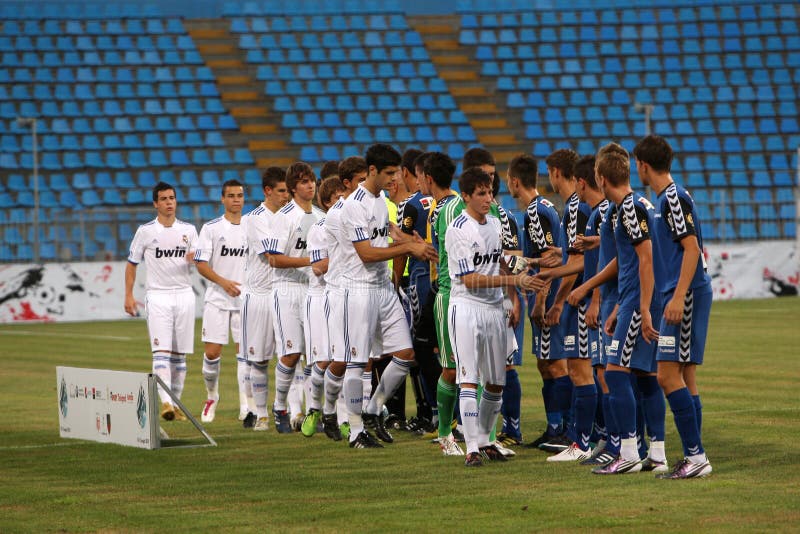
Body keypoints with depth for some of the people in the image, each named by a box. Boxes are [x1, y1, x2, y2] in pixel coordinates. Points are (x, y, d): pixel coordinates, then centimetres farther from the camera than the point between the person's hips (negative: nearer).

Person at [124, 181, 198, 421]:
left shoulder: (189, 230, 8)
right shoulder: (145, 231, 2)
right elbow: (132, 264, 7)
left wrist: (194, 257, -15)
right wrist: (128, 296, 0)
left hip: (184, 295, 3)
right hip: (158, 296, -3)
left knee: (180, 355, 5)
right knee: (161, 352, -15)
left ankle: (176, 402, 13)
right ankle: (165, 402, -24)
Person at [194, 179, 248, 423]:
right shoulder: (211, 228, 0)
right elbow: (201, 264, -5)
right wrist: (223, 282, -17)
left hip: (245, 300, 2)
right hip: (217, 299, -2)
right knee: (212, 352, -2)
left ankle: (247, 404, -2)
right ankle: (212, 396, 19)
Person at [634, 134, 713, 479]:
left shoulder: (674, 198, -11)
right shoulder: (664, 199, 18)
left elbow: (692, 248, -18)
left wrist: (679, 296, -23)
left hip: (687, 295, -10)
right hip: (679, 296, 10)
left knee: (669, 375, -13)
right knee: (684, 378, 8)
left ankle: (695, 454, -13)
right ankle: (694, 458, 9)